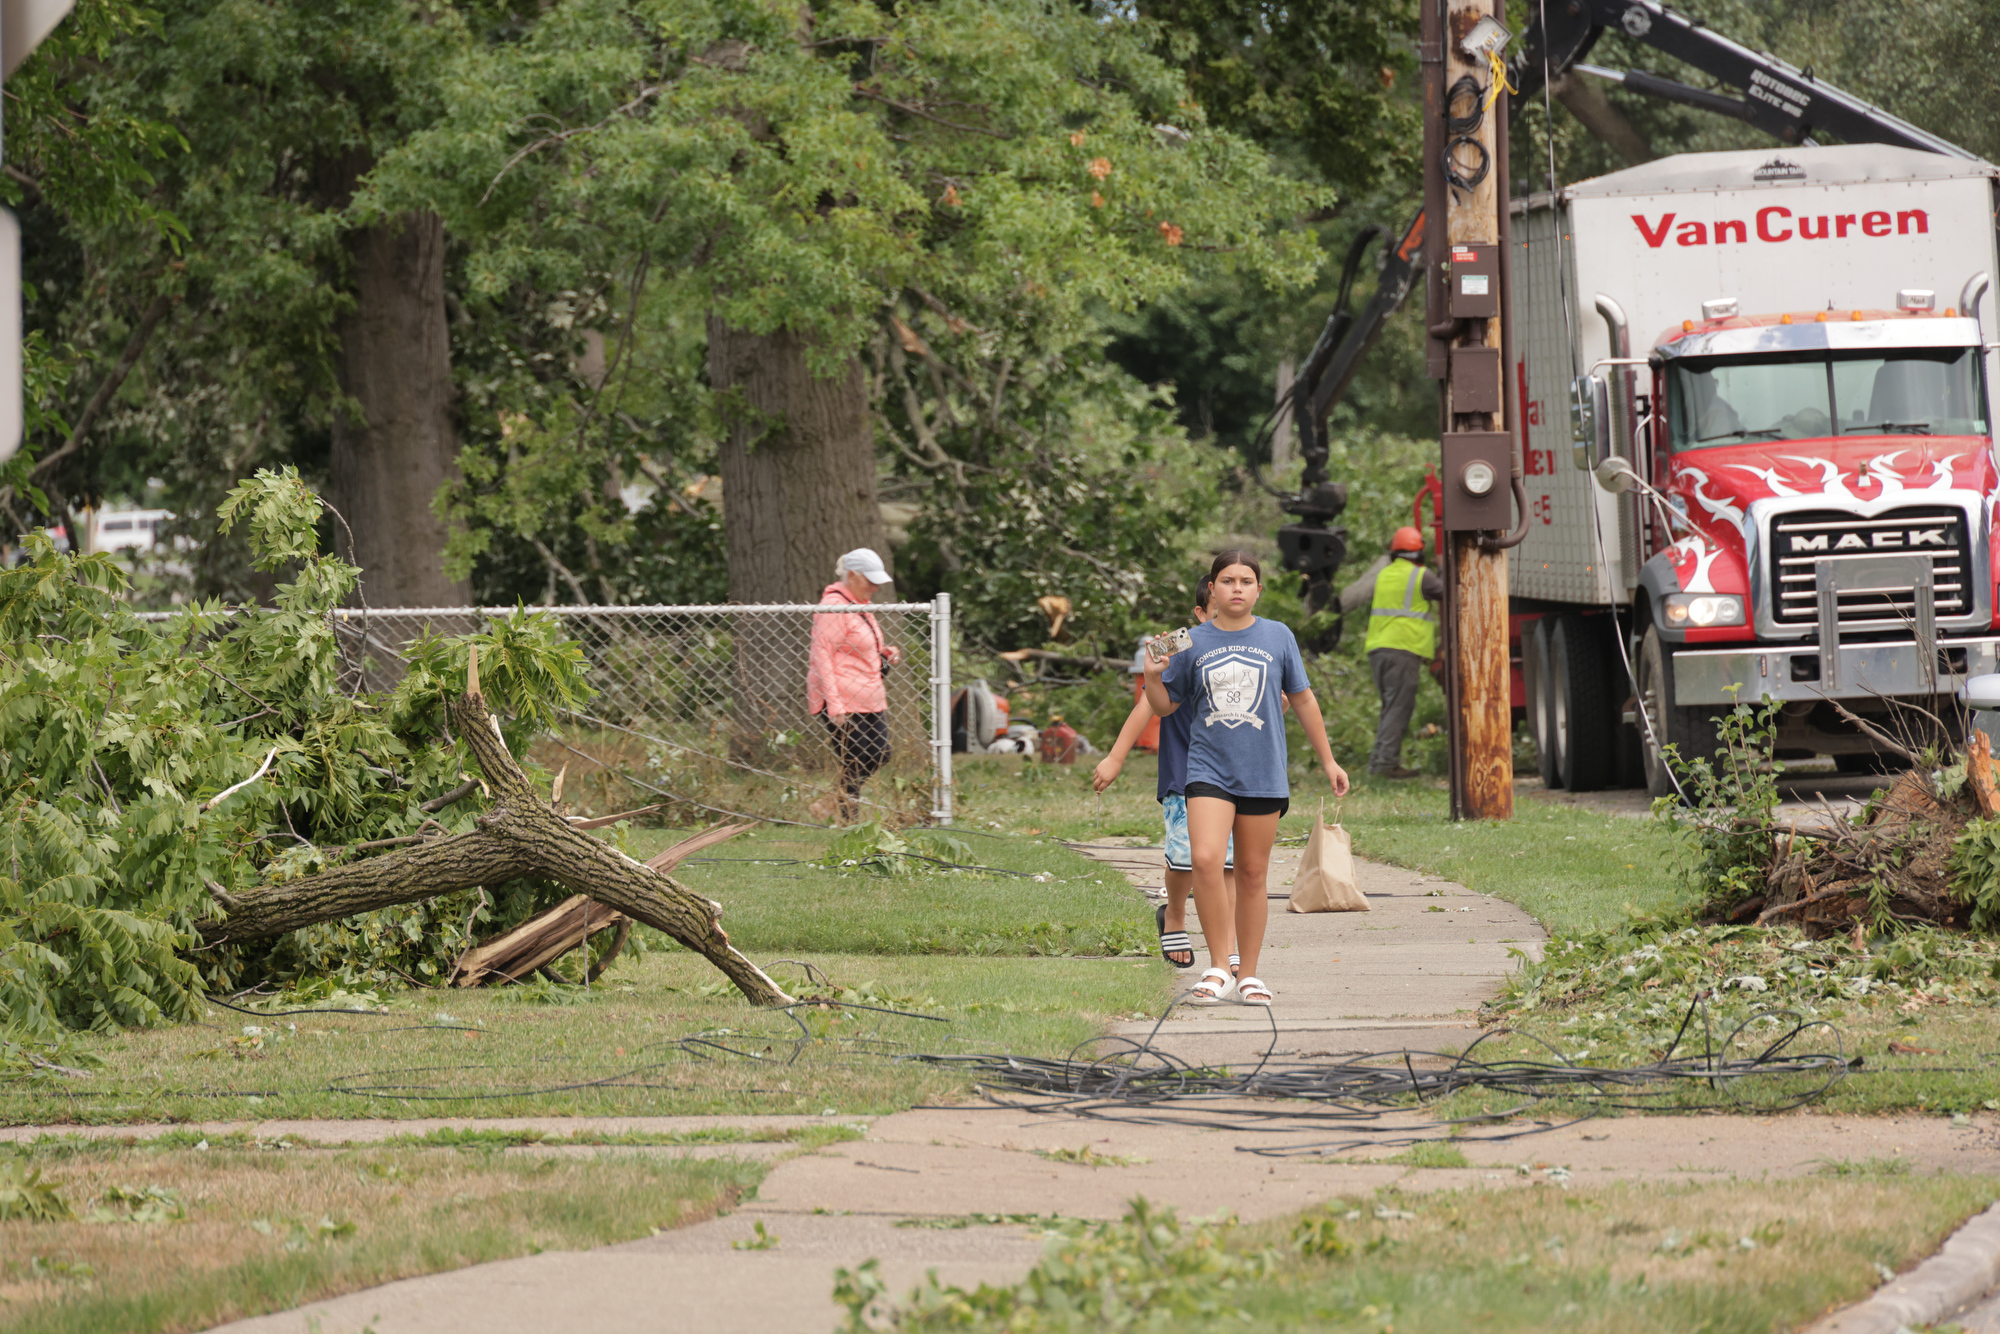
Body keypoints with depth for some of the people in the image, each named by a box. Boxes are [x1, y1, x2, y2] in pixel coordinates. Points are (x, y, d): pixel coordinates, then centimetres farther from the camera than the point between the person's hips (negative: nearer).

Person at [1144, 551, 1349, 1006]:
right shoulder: (1193, 643, 4)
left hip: (1263, 775, 1)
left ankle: (1248, 975, 15)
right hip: (1209, 770, -1)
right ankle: (1218, 966, -10)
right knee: (1205, 860, -20)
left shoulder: (1278, 638, 6)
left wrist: (1327, 761, 16)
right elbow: (1165, 707, 12)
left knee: (1252, 874, 5)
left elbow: (1303, 700, 15)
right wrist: (1153, 677, -9)